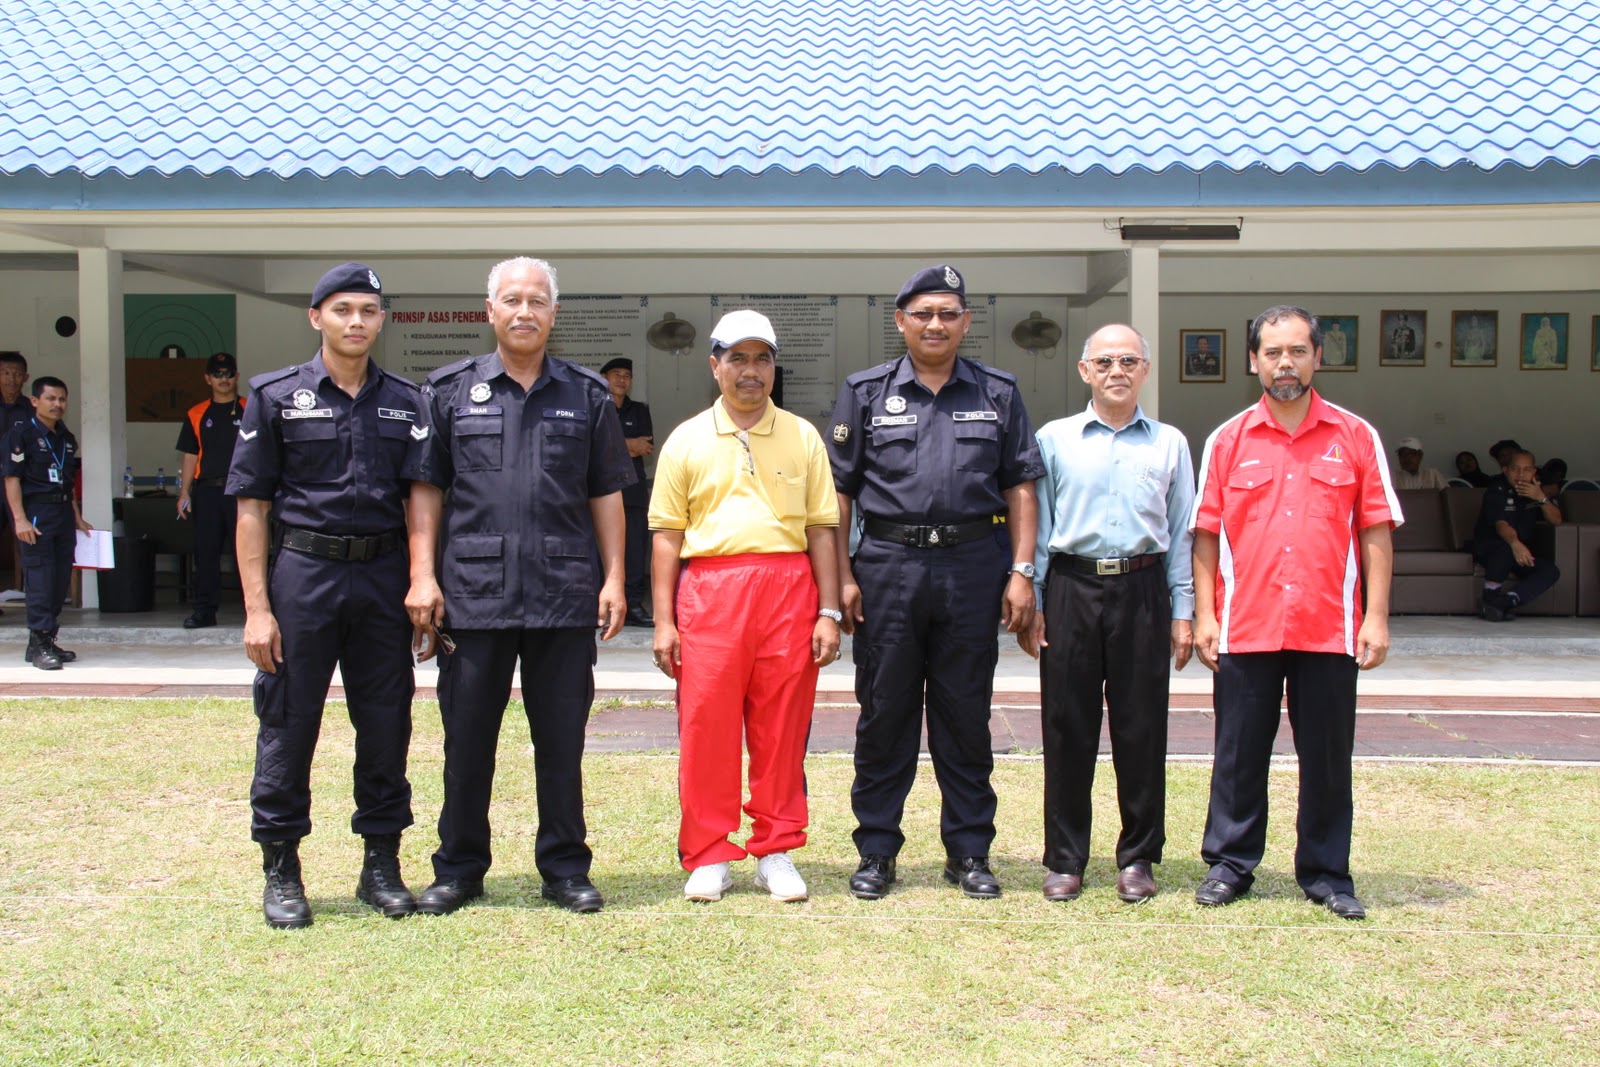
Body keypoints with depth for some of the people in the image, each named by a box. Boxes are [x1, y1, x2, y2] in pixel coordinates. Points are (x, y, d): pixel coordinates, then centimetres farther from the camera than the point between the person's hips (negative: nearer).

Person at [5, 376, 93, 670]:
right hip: (36, 513, -7)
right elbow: (12, 478, -10)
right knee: (40, 578, -8)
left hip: (63, 513, 7)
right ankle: (39, 642, -6)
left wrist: (77, 518, 20)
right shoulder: (21, 433, -5)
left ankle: (47, 639, 17)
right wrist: (20, 519, -18)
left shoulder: (67, 438, 16)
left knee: (61, 579, 8)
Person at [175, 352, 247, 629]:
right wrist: (184, 493, 6)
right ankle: (204, 611, 11)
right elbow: (190, 456, 13)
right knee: (205, 553, 4)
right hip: (207, 490, 3)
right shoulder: (196, 415, 13)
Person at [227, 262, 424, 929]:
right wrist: (257, 608, -8)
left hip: (384, 579, 3)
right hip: (302, 573, -2)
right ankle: (281, 871, 14)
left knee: (386, 725, 7)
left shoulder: (406, 403, 10)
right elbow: (251, 507, -1)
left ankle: (381, 863, 19)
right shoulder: (276, 396, 2)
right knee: (289, 724, 2)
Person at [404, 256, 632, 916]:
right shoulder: (450, 390, 7)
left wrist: (613, 579, 2)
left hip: (565, 594, 1)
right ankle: (459, 869, 19)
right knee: (467, 738, 6)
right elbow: (426, 488, 5)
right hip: (473, 591, 0)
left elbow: (606, 495, 10)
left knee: (561, 739, 7)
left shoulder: (588, 396, 10)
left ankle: (565, 869, 18)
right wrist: (422, 576, -4)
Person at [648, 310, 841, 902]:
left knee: (782, 730, 4)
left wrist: (829, 612, 2)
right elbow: (667, 535, 7)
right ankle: (708, 859, 11)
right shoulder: (687, 441, 8)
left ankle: (776, 855, 15)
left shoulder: (803, 438, 10)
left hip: (788, 588, 1)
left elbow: (822, 529, 10)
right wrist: (663, 622, 0)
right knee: (706, 726, -1)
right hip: (709, 588, -1)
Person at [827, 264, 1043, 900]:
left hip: (972, 568, 1)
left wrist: (1021, 572, 0)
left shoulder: (997, 394, 10)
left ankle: (968, 851, 18)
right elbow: (840, 490, 5)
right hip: (888, 567, 0)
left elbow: (1020, 488, 9)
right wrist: (842, 577, -2)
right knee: (884, 712, 5)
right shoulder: (865, 393, 7)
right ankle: (876, 852, 15)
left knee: (966, 715, 7)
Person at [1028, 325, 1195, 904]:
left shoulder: (1169, 444, 10)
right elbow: (1037, 526, 8)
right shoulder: (1055, 439, 7)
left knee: (1141, 727, 4)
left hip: (1142, 590, 1)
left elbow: (1182, 533, 11)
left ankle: (1137, 857, 15)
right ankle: (1064, 860, 12)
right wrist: (1032, 603, 2)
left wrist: (1183, 612, 6)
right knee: (1067, 728, 3)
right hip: (1072, 589, -1)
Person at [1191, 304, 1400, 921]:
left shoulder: (1356, 437, 4)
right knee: (1239, 754, 7)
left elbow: (1376, 532, 3)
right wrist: (1204, 614, -1)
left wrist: (1376, 616, -3)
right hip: (1245, 629, 0)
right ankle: (1230, 864, 19)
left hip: (1329, 630, 0)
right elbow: (1206, 535, 6)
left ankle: (1326, 873, 19)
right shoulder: (1228, 441, 5)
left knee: (1328, 757, 7)